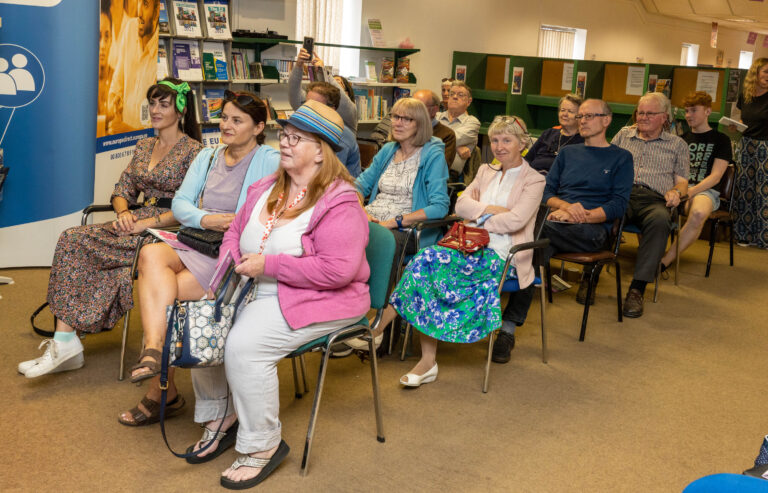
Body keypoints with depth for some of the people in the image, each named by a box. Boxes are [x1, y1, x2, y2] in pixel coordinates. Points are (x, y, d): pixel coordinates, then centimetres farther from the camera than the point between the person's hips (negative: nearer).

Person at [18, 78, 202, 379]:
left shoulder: (193, 151, -5)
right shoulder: (144, 146, 19)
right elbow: (123, 190, 16)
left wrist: (145, 223, -20)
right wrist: (124, 212, -7)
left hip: (167, 230, -7)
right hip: (138, 222, 7)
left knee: (75, 241, -22)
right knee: (73, 240, -20)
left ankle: (66, 343, -17)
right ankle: (65, 344, -22)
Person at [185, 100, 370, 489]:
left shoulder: (339, 203, -16)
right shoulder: (267, 188, 11)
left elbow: (338, 269, -25)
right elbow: (237, 229, 24)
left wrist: (268, 265, -21)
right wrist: (230, 259, 0)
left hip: (316, 300, -8)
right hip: (256, 291, 9)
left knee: (244, 344, -27)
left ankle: (262, 446, -8)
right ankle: (219, 416, 14)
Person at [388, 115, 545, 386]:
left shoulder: (533, 180, 7)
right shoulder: (485, 171, 24)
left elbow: (516, 220, -9)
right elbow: (461, 203, 9)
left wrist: (478, 218, -5)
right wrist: (492, 210, -6)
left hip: (502, 255, -5)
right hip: (473, 247, 5)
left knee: (430, 261, -29)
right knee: (425, 259, -27)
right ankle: (427, 361, -27)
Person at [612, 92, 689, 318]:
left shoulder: (677, 144, 24)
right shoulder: (624, 135, 28)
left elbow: (682, 180, 19)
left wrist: (676, 191, -5)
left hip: (654, 199, 0)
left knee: (660, 221, -39)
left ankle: (637, 288, -37)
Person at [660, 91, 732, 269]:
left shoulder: (720, 139, 9)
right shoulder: (683, 139, 24)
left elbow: (715, 176, -2)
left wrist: (691, 191, -18)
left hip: (706, 190, -4)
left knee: (699, 213, -41)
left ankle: (665, 261, -37)